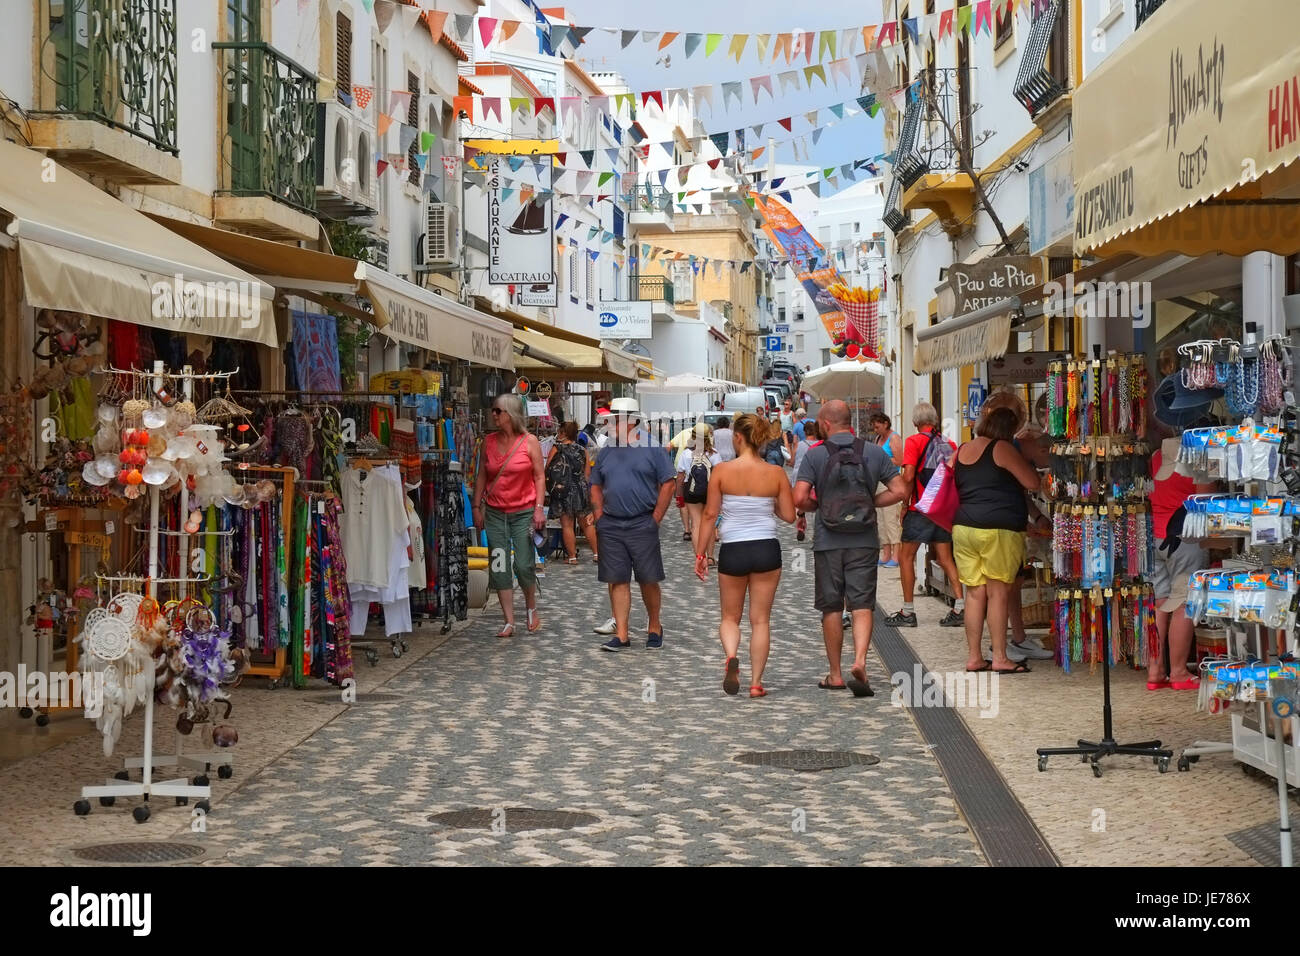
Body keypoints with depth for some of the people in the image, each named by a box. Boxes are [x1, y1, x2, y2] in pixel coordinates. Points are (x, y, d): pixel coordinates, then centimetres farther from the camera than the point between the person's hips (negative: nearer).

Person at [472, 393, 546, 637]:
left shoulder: (529, 441, -4)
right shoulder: (489, 441, 6)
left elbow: (540, 476, -2)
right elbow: (481, 476, 11)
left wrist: (539, 508, -10)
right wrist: (476, 507, 7)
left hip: (523, 512, -3)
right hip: (495, 513, 3)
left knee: (524, 565, -5)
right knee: (499, 567, 0)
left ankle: (531, 608, 23)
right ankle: (509, 622, 6)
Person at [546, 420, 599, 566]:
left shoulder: (556, 449, -5)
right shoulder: (582, 451, 4)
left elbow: (546, 471, 0)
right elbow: (587, 474, 6)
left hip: (562, 491, -3)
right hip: (580, 491, 3)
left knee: (567, 525, 3)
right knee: (587, 524, 12)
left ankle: (572, 556, 5)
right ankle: (596, 554, 12)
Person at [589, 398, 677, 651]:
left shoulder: (652, 448, -2)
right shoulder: (607, 452, 12)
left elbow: (668, 483, -3)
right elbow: (596, 486, 19)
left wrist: (656, 518, -7)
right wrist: (599, 515, 6)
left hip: (642, 524, -4)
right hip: (611, 526, 4)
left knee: (648, 580, 2)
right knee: (617, 581, 2)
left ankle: (655, 628, 19)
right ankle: (621, 635, 5)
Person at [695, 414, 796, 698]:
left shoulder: (721, 471, -6)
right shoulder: (776, 473, -2)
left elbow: (710, 515, -4)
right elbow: (789, 515, 1)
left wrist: (701, 553, 3)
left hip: (732, 550, -1)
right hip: (766, 549, 1)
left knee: (730, 617, 15)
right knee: (760, 619, 10)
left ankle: (731, 656, -13)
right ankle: (756, 682, 8)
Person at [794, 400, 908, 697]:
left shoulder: (815, 455, -5)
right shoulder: (874, 452, 2)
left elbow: (799, 499, -12)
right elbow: (899, 490, 0)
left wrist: (817, 506, 9)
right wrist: (870, 502, 11)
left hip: (828, 542, -1)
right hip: (864, 541, 1)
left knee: (831, 608, 9)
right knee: (862, 605, 1)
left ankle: (835, 675, 16)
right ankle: (860, 661, -21)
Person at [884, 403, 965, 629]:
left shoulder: (914, 442, -7)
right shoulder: (949, 444, 8)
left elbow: (908, 477, -15)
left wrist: (905, 505, -5)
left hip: (921, 509, -5)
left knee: (906, 557, 4)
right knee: (945, 558, 10)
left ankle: (908, 612, 3)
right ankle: (960, 608, 1)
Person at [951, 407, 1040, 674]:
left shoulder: (962, 450, 14)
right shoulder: (1001, 449, -7)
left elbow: (954, 488, 23)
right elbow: (1032, 483, -6)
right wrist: (1024, 461, 9)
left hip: (963, 527, 6)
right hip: (998, 528, -6)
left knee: (974, 592, 9)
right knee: (998, 592, -1)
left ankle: (974, 657, 12)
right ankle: (1000, 658, 0)